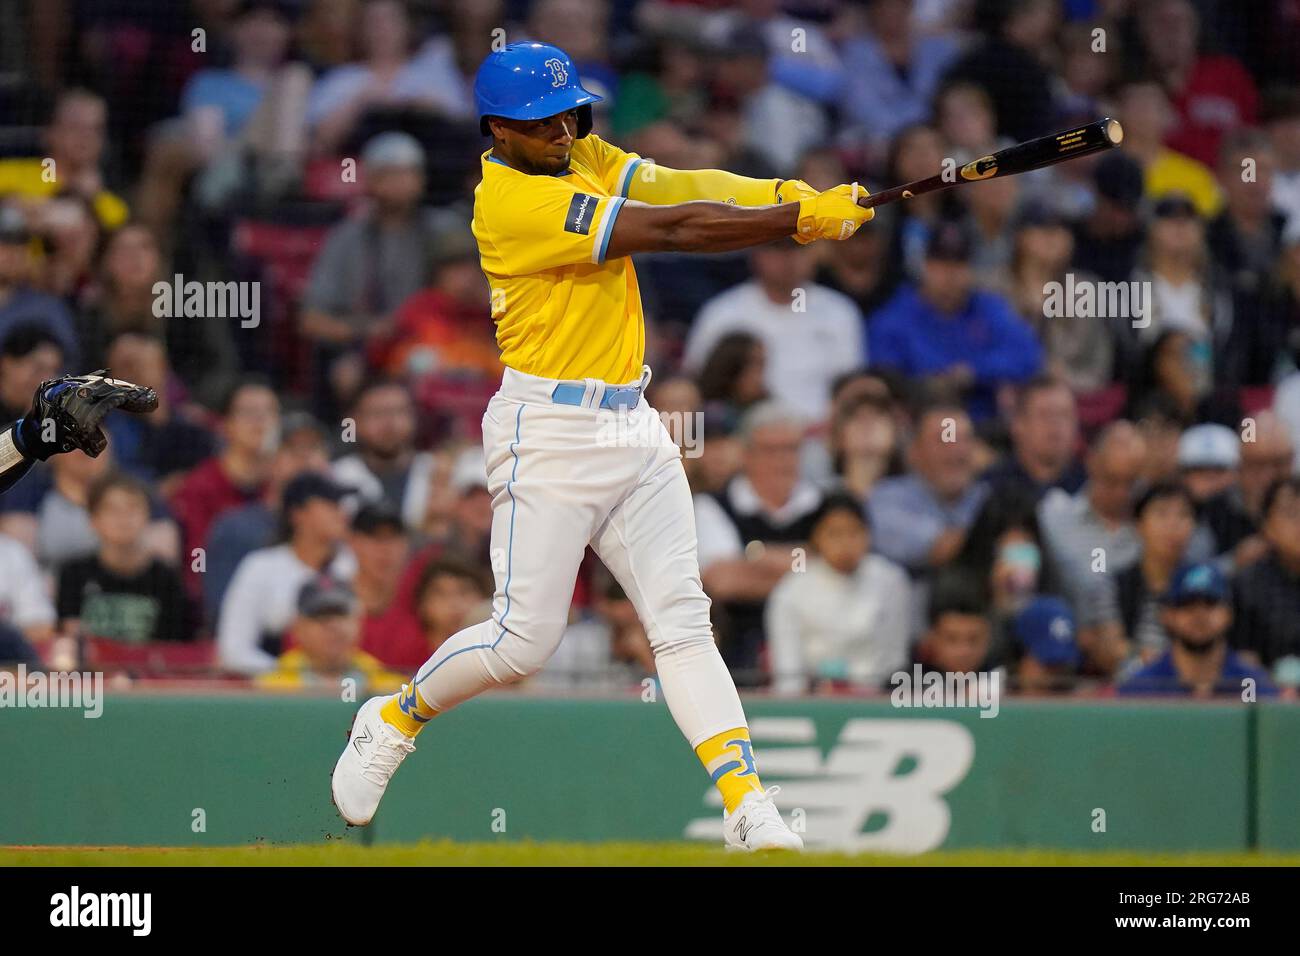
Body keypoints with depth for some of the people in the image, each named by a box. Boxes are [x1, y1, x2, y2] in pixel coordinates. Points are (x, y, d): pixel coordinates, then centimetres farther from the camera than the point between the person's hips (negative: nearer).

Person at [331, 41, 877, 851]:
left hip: (632, 427, 8)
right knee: (523, 641, -4)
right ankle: (394, 722, 22)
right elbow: (670, 230, -21)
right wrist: (805, 220, -21)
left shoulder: (582, 157, 10)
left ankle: (749, 809, -8)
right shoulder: (511, 199, -18)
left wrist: (781, 194, -21)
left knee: (683, 621, -1)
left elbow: (674, 187, -3)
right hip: (550, 434, -8)